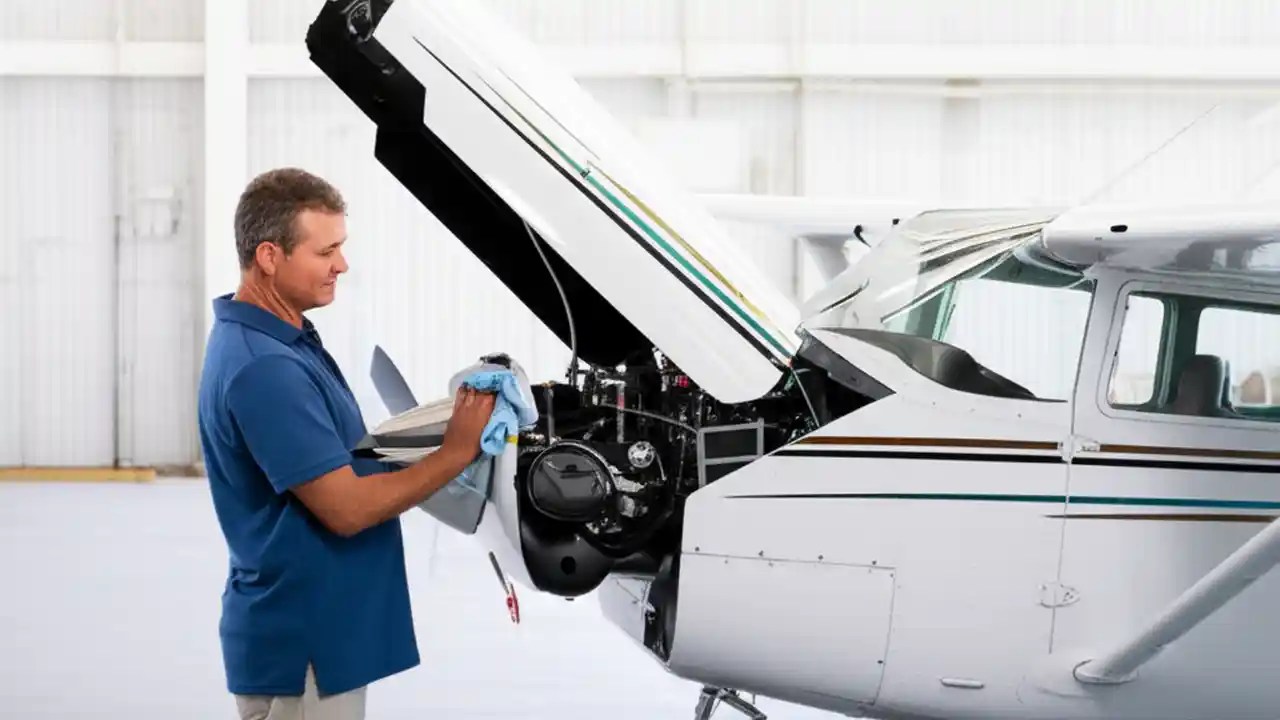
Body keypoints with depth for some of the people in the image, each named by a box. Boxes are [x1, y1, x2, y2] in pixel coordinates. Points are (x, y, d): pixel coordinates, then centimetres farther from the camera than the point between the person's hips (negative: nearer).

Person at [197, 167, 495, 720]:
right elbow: (347, 508, -24)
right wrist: (457, 452, -18)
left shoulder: (278, 340, 9)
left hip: (317, 632, 10)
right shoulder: (262, 368, -23)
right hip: (301, 645, -10)